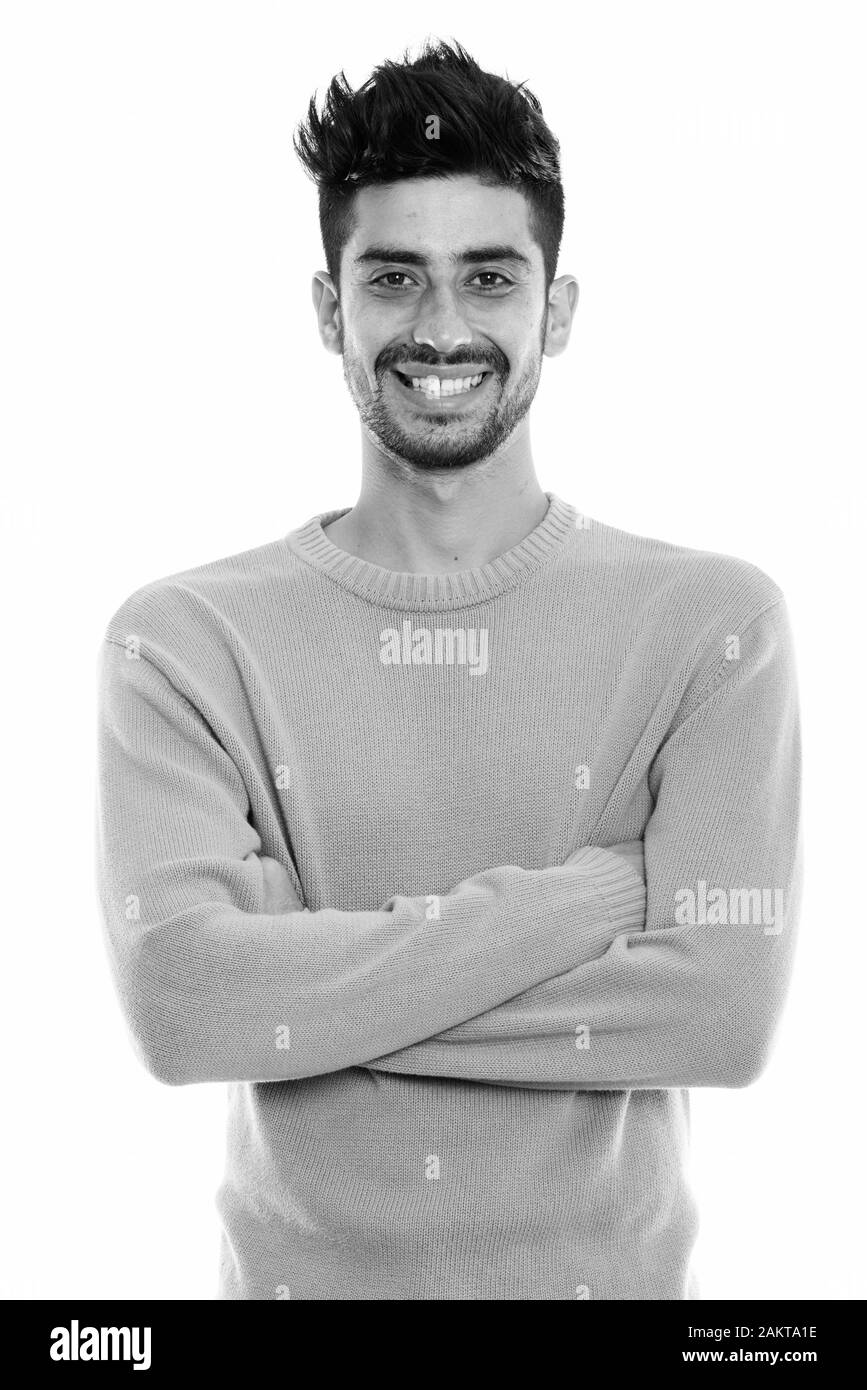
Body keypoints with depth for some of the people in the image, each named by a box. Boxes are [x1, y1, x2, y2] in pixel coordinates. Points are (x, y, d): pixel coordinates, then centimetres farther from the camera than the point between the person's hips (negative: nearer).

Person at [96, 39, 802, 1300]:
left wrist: (314, 986, -19)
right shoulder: (184, 640, -10)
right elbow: (179, 1002, -21)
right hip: (296, 1265, 1)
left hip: (611, 1266, 0)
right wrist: (581, 896, -22)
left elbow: (726, 1010, -19)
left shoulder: (713, 623, -10)